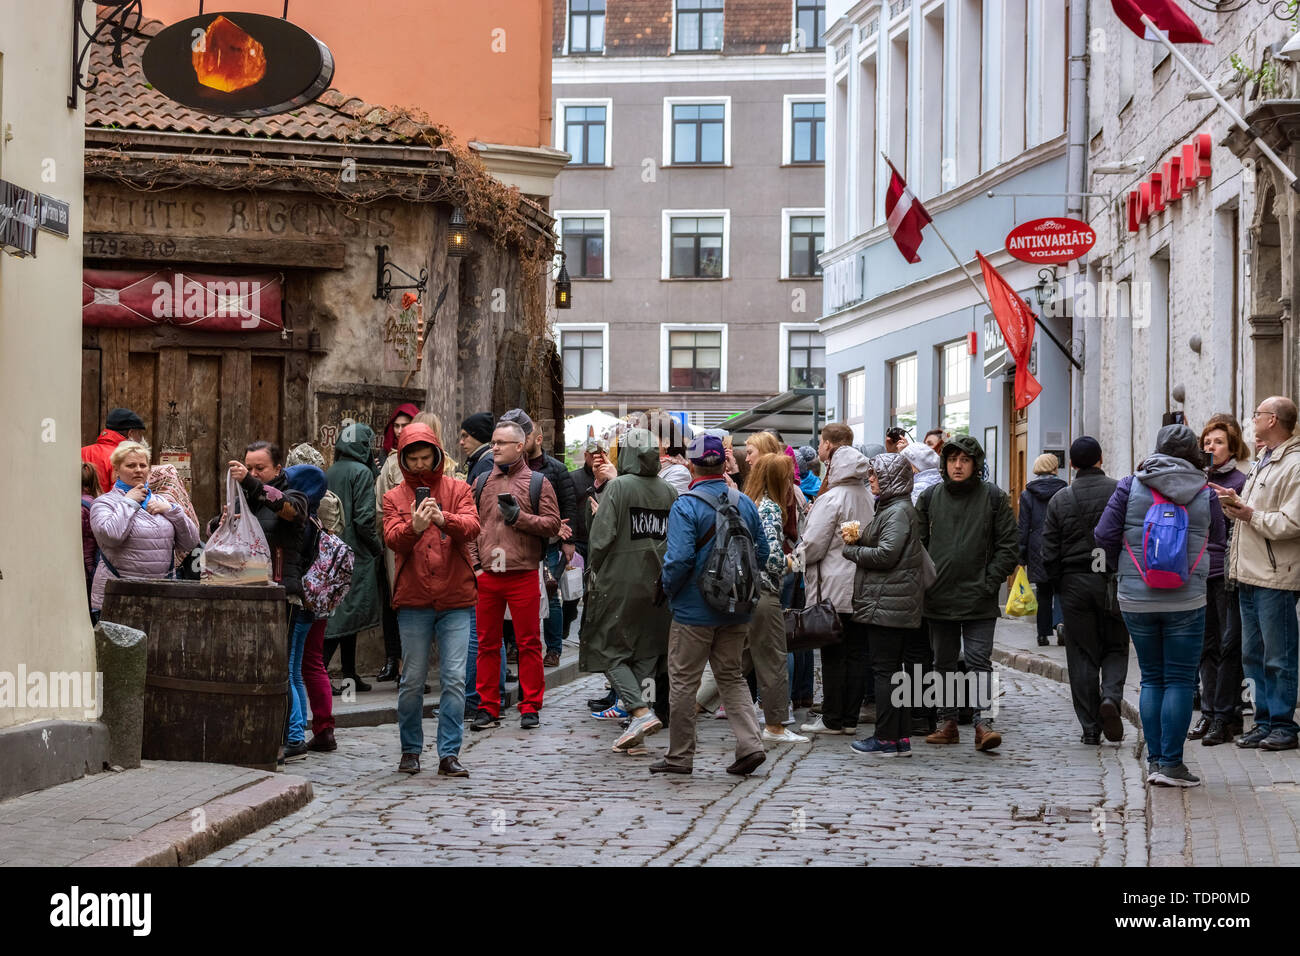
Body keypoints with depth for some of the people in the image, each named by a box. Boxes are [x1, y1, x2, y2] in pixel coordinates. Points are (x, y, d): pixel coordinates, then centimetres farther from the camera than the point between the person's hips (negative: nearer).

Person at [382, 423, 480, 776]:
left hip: (455, 600, 0)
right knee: (412, 680, 5)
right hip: (413, 601, 0)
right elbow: (392, 538, -8)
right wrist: (414, 526, -29)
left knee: (454, 678, -5)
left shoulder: (458, 489, 6)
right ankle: (410, 750, 19)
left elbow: (472, 526, -10)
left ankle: (449, 754, 0)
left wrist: (445, 519, -30)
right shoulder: (394, 497, 8)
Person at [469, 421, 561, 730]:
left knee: (529, 643, 0)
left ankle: (530, 707, 8)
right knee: (487, 644, 6)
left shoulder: (538, 483, 3)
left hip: (523, 575, -3)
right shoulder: (481, 484, 12)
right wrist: (474, 563, 3)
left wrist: (519, 517, -14)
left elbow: (553, 524, -3)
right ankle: (488, 708, 13)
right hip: (486, 576, 3)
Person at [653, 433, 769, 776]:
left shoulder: (685, 506, -15)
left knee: (683, 682, 6)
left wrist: (668, 590, -4)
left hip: (694, 610, -5)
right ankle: (750, 744, 3)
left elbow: (679, 559, -22)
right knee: (732, 677, 16)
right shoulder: (744, 503, 3)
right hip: (736, 611, 5)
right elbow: (762, 552, 8)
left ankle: (679, 756, 13)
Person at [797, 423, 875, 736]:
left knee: (833, 655, 0)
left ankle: (831, 719, 5)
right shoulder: (867, 496, 6)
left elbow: (813, 544, -14)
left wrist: (796, 557, 4)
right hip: (861, 587, 7)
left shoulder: (832, 497, -15)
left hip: (834, 587, -7)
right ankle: (850, 718, 13)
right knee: (857, 652, 8)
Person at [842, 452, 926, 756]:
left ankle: (887, 739, -4)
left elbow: (885, 555, -20)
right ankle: (901, 737, 15)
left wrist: (851, 549, -7)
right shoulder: (888, 508, 19)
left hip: (888, 603, -10)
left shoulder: (899, 511, -13)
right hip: (886, 602, 10)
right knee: (892, 669, 11)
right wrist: (856, 539, 2)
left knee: (885, 669, -7)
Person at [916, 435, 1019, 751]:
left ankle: (982, 722, -7)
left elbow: (1008, 545, 0)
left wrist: (990, 582, -8)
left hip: (979, 599, -3)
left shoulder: (993, 497, 0)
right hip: (939, 598, 3)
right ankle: (947, 722, 20)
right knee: (944, 662, 11)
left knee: (979, 660, -8)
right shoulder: (930, 497, 7)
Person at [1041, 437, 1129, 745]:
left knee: (1082, 655, 6)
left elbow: (1049, 553, 1)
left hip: (1075, 582, 1)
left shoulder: (1060, 499, 2)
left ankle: (1090, 728, 6)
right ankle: (1111, 696, -15)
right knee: (1116, 648, 12)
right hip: (1115, 581, -1)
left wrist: (1059, 587, 11)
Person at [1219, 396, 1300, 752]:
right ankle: (1264, 721, 21)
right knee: (1253, 655, 13)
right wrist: (1236, 501, 6)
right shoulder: (1263, 460, 18)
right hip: (1249, 574, 10)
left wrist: (1249, 514, -13)